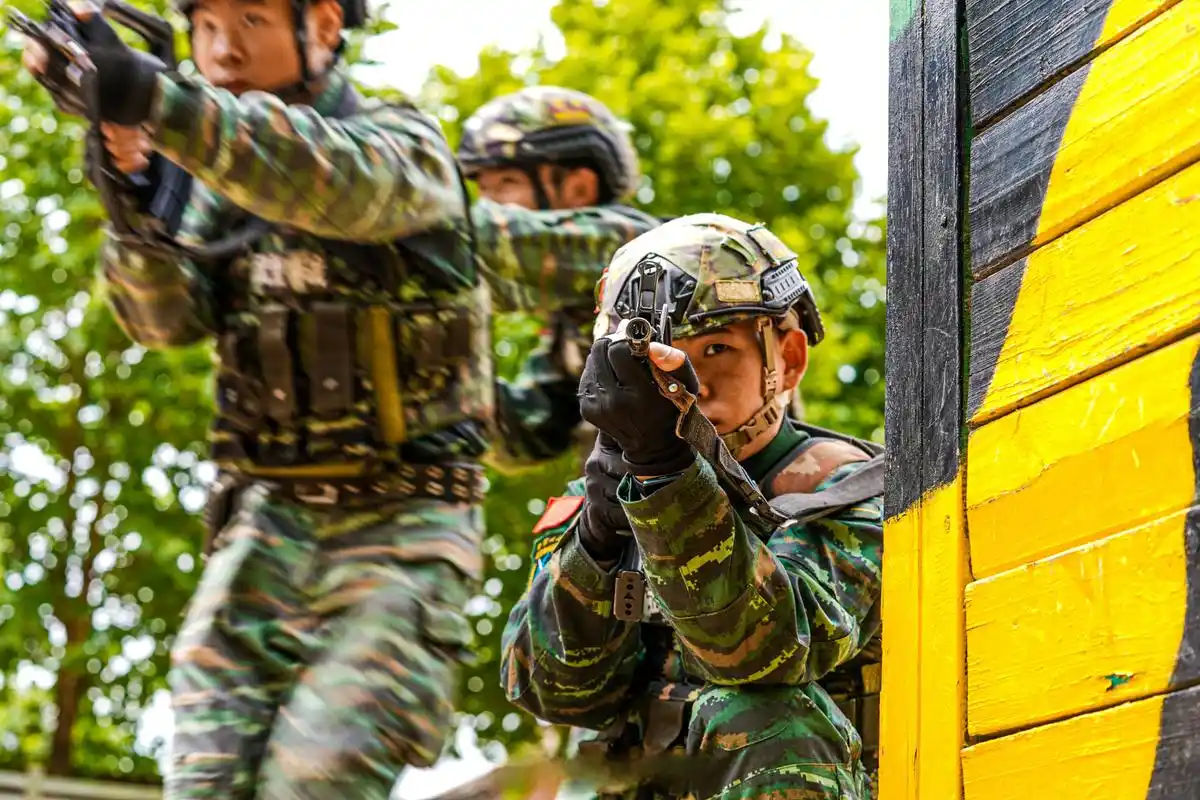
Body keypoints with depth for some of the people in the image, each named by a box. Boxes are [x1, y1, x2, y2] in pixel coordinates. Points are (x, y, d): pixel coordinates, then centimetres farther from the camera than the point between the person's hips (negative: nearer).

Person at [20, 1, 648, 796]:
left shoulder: (402, 143, -5)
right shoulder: (218, 183, 12)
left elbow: (329, 182, -29)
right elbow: (166, 315, -3)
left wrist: (147, 91, -43)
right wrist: (138, 198, -24)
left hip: (400, 523, -5)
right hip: (268, 521, 5)